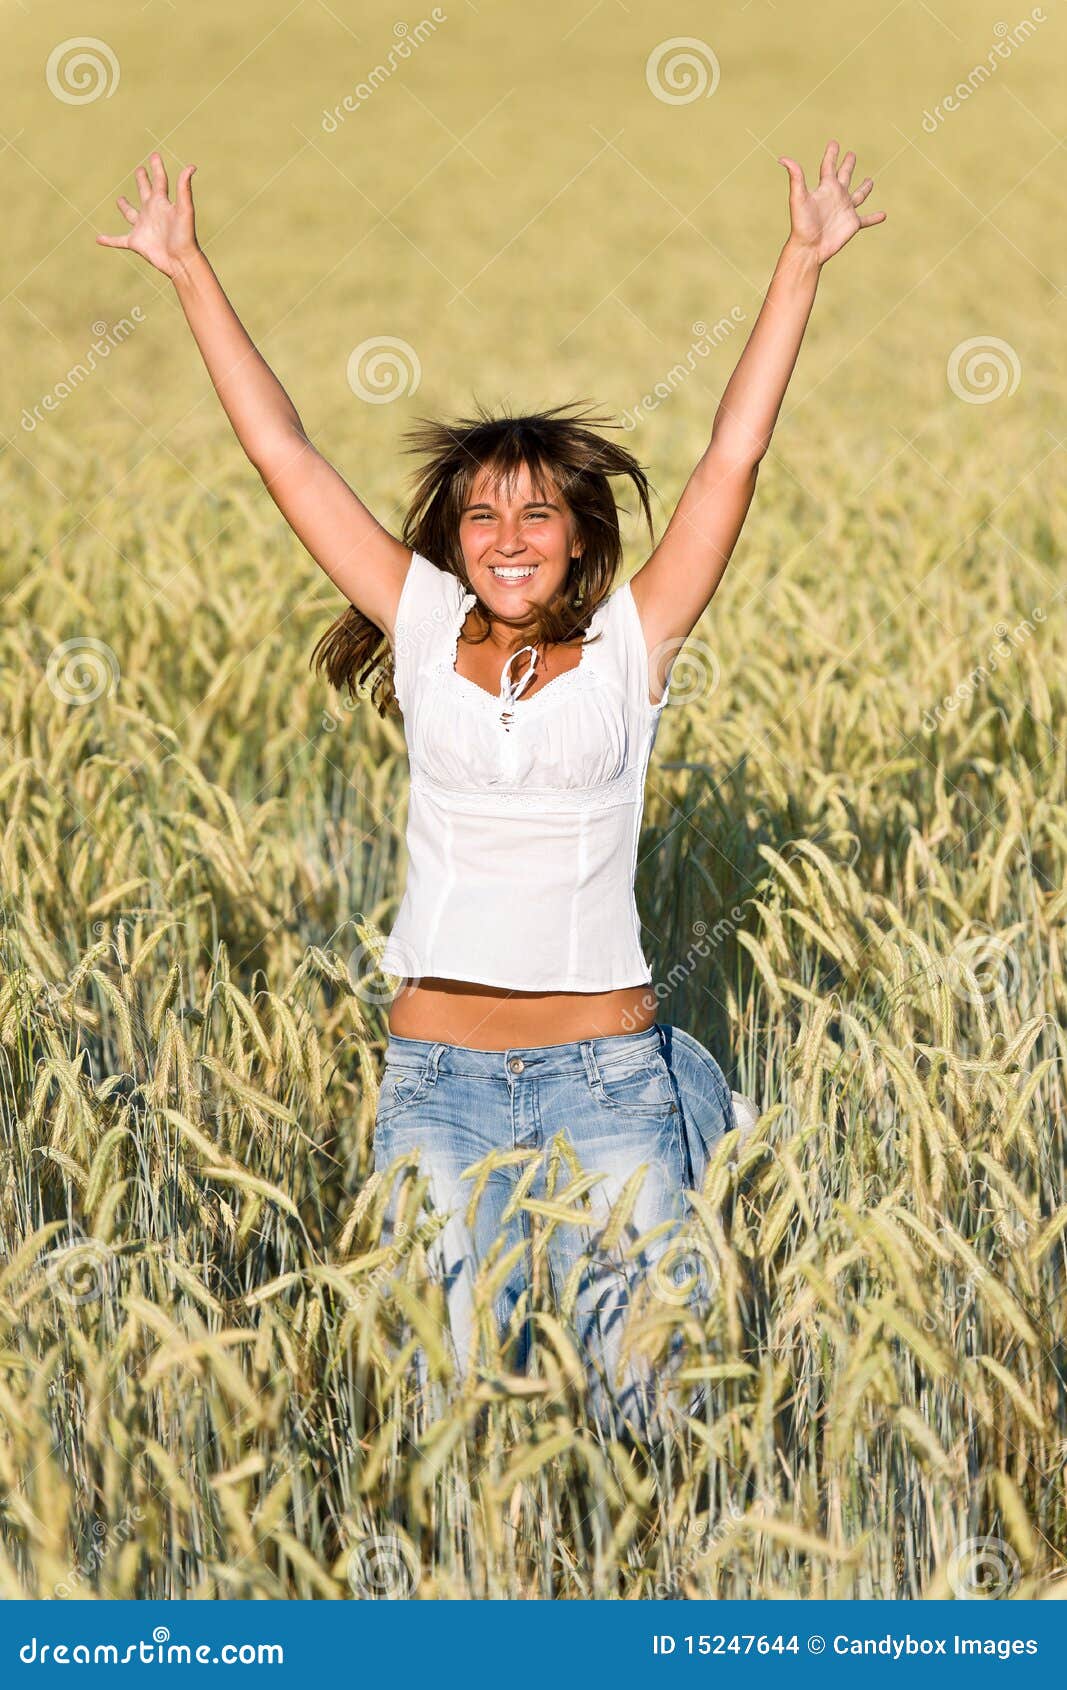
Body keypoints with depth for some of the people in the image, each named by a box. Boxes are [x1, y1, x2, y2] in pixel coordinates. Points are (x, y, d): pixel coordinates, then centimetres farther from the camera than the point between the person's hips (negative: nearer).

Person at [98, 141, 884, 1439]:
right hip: (436, 1072, 1)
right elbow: (283, 457, 7)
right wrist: (191, 273, 8)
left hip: (605, 1068, -1)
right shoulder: (425, 634, 5)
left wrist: (800, 265, -3)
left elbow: (731, 462, -1)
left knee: (647, 1395, -2)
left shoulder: (630, 647, 3)